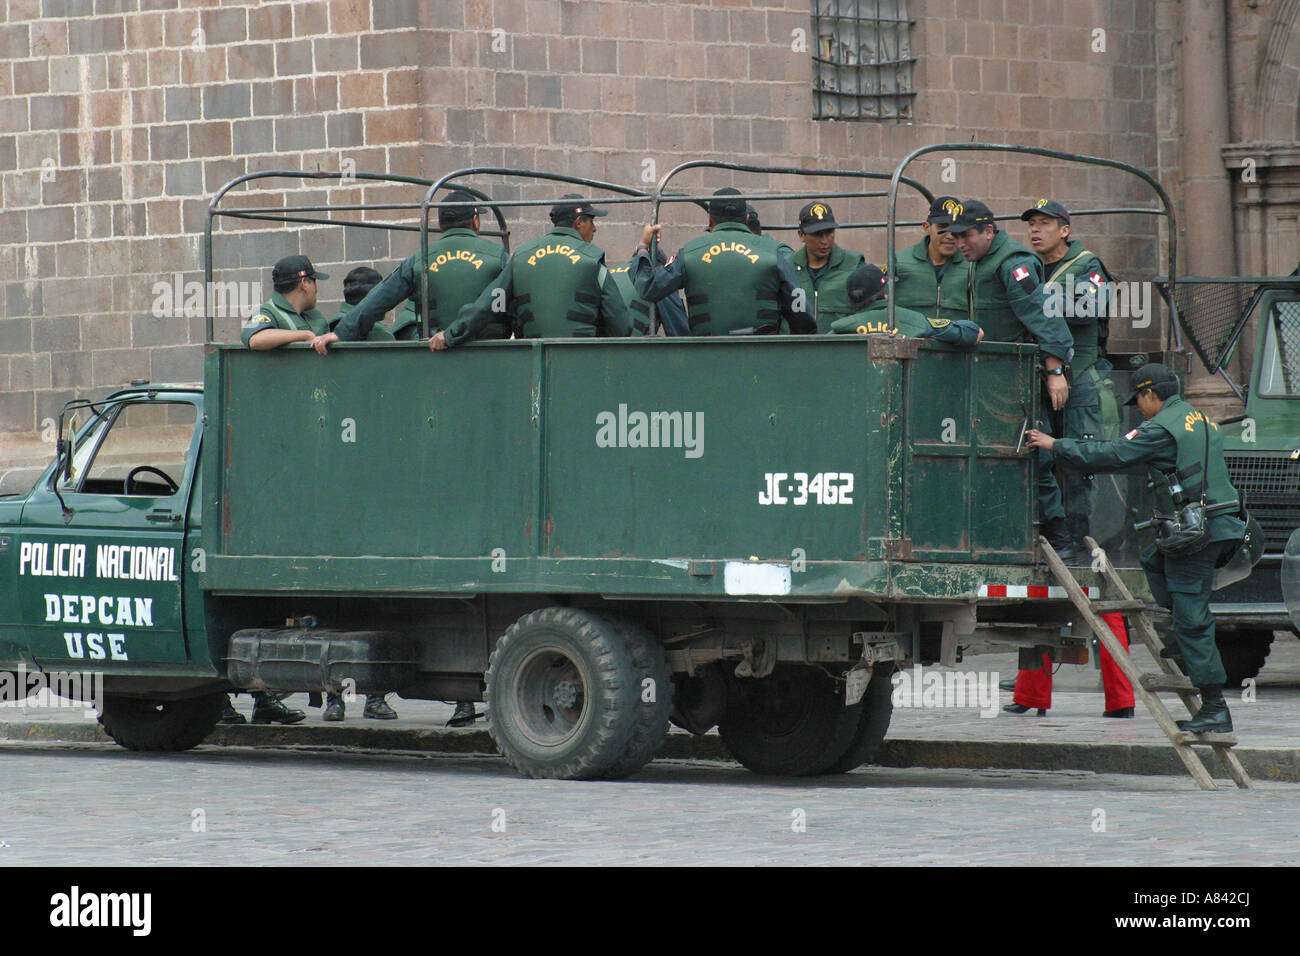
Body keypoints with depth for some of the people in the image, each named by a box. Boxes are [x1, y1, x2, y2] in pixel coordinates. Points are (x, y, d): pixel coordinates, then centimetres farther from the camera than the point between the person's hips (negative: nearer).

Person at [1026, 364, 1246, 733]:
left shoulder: (1162, 429, -10)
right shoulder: (1204, 422, 17)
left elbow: (1110, 456, -10)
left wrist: (1054, 445, 0)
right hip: (1223, 525, 9)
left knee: (1192, 619, -6)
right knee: (1153, 560, 30)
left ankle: (1215, 709, -8)